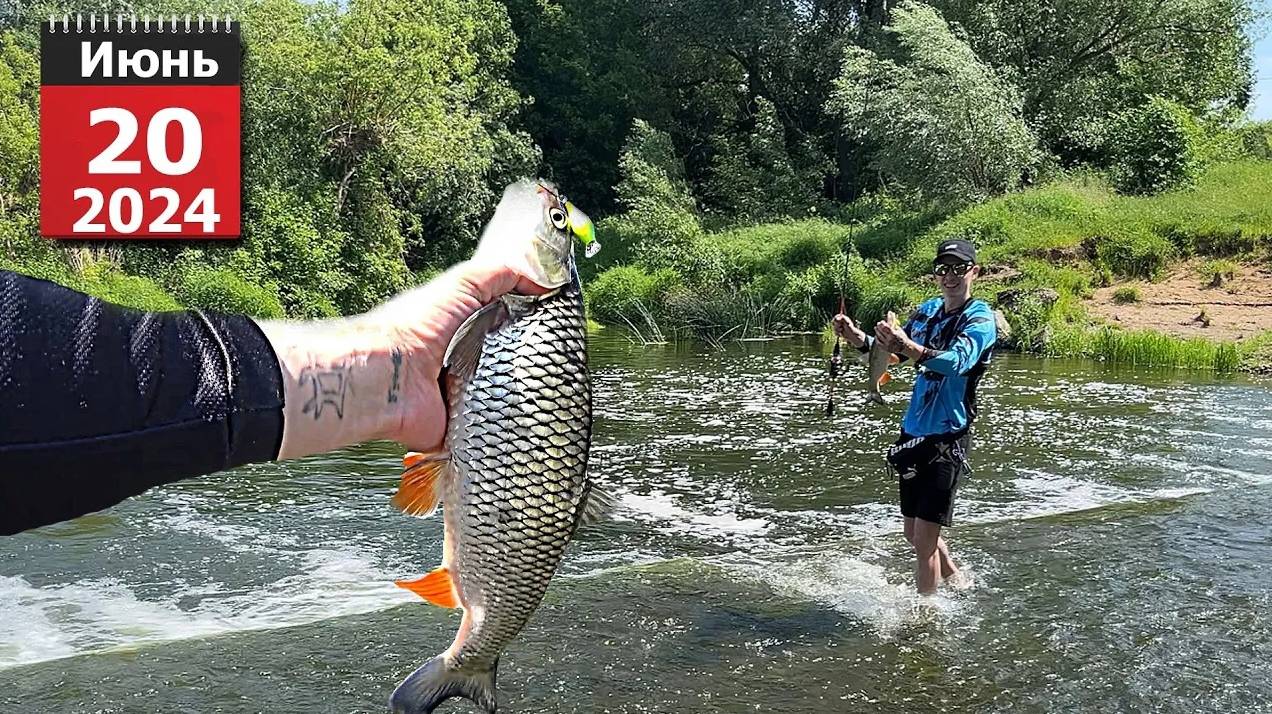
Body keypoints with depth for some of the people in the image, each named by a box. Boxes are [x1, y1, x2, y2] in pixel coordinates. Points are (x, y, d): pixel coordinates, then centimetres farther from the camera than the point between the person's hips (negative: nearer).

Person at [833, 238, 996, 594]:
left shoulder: (980, 319, -10)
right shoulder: (928, 310, 10)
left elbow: (955, 362, -28)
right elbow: (888, 350, 16)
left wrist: (906, 344, -42)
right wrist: (855, 336, -3)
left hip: (948, 438, -7)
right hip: (913, 432, 7)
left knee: (924, 538, -7)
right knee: (914, 532, 17)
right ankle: (959, 583, 41)